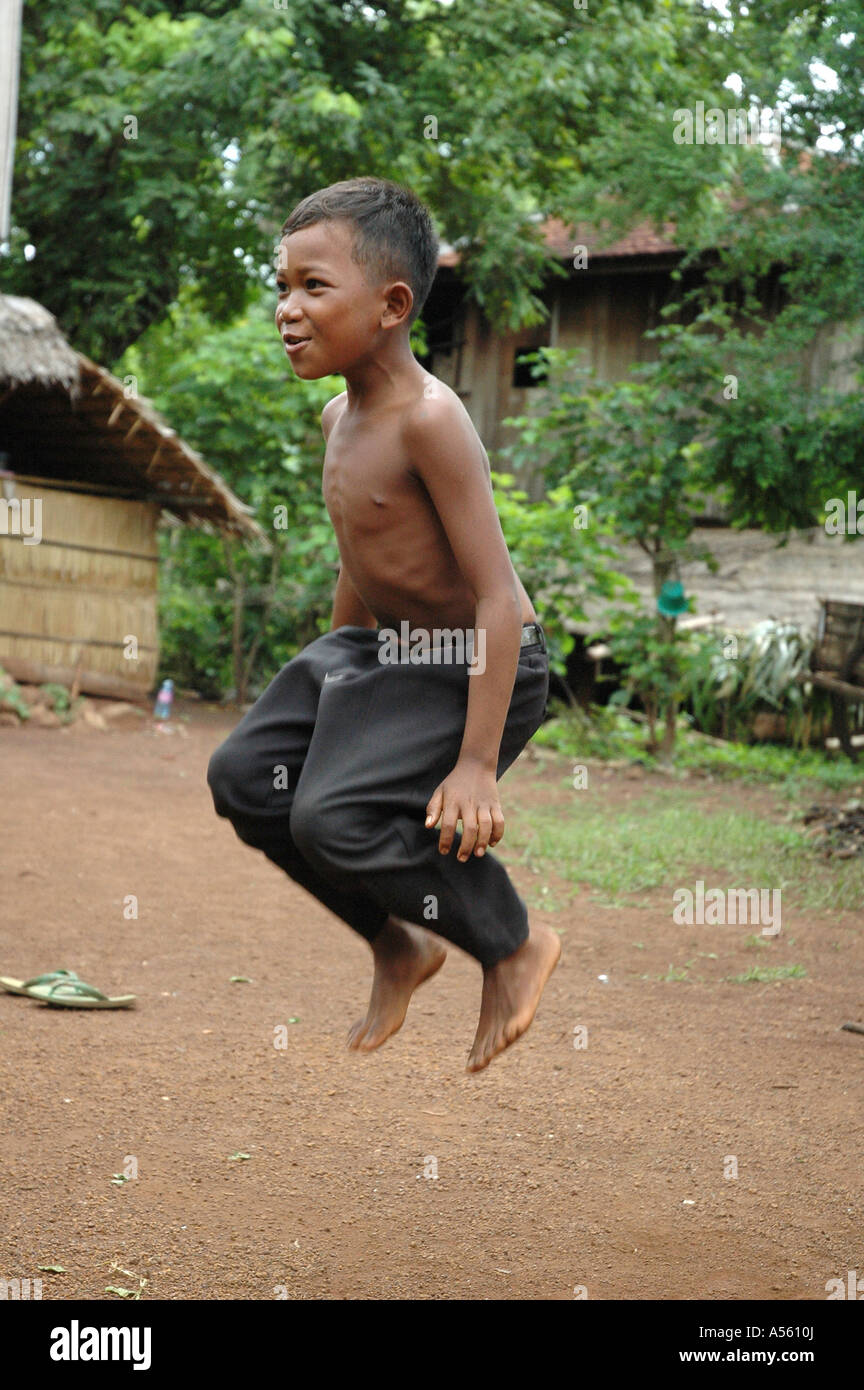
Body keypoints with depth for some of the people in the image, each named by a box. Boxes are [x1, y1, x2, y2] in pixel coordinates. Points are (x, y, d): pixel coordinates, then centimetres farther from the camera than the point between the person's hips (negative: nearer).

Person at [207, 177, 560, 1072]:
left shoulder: (430, 419, -24)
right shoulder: (339, 416, 4)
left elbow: (498, 595, -26)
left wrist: (476, 761, -28)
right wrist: (329, 683, 26)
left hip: (478, 663, -9)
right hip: (382, 646, 9)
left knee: (333, 818, -21)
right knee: (244, 775, 0)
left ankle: (514, 945, 2)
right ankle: (398, 945, 16)